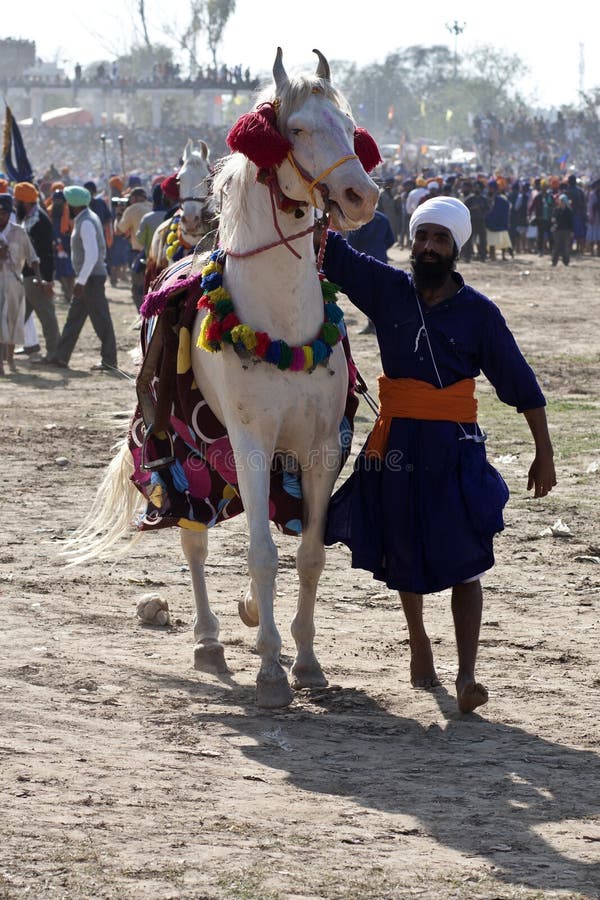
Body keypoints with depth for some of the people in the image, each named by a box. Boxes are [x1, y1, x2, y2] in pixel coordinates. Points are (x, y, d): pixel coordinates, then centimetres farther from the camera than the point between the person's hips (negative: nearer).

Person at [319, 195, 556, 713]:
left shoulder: (479, 312, -1)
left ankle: (467, 675, -15)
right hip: (397, 446, 3)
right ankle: (418, 642, 37)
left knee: (463, 561, -9)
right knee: (405, 554, 14)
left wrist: (544, 452, 0)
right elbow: (328, 248, 1)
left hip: (455, 448, -2)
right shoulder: (388, 290, 4)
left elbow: (521, 385, 2)